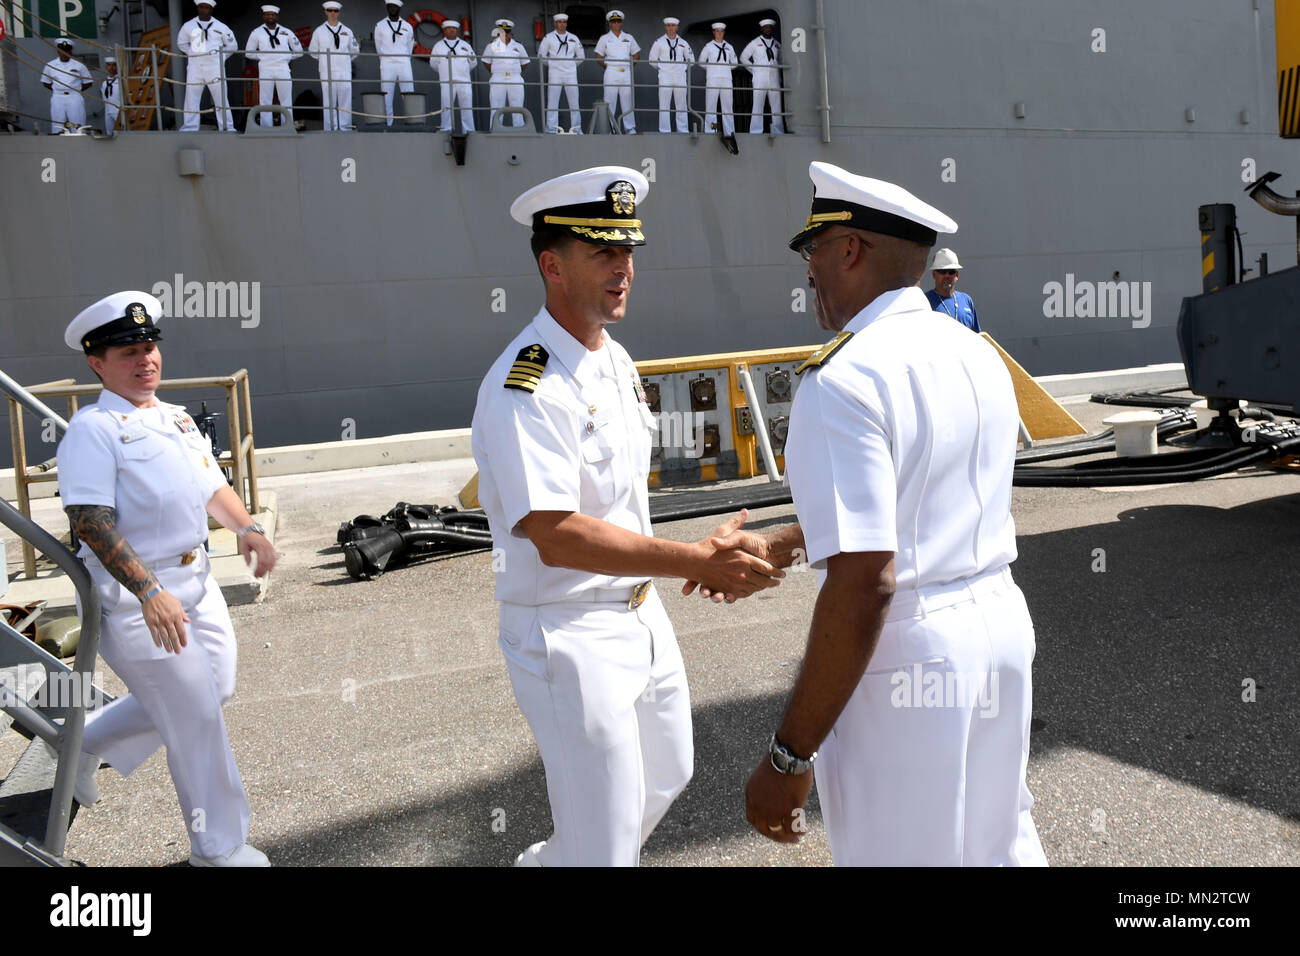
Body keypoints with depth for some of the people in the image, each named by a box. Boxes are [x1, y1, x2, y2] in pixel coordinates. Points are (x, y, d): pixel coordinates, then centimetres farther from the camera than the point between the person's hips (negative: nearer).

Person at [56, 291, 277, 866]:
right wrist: (148, 592, -30)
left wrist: (246, 528, 2)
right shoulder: (93, 429, -13)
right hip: (136, 594, -8)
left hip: (195, 580, 9)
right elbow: (89, 522, -22)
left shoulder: (177, 419, 13)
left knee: (215, 687, 16)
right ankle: (217, 846, 18)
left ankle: (88, 742, 37)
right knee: (195, 712, -2)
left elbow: (212, 485, 22)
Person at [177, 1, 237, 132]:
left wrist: (220, 57, 9)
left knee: (221, 98, -4)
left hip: (214, 68, -2)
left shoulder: (221, 27, 4)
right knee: (191, 98, 0)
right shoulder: (188, 26, 8)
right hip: (194, 68, 2)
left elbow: (232, 46, 14)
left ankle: (227, 128, 0)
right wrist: (191, 54, 13)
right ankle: (189, 129, 4)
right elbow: (181, 43, 23)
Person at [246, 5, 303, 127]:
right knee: (265, 101, -4)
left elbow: (298, 51, 16)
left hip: (283, 69, 1)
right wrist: (262, 57, 4)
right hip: (265, 70, -1)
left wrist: (286, 57, 7)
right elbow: (248, 52, 13)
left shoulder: (287, 32, 12)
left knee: (287, 101, -2)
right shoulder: (257, 33, 10)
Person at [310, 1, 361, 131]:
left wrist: (344, 59, 14)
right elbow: (313, 52, 14)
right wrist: (324, 59, 12)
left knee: (346, 100, -3)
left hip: (344, 71, 1)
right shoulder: (319, 31, 8)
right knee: (329, 101, -5)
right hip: (327, 72, -1)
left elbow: (354, 50, 19)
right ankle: (330, 130, -4)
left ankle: (346, 128, 1)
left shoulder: (347, 31, 12)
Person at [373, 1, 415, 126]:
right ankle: (387, 124, -3)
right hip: (387, 66, -1)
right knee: (386, 98, -5)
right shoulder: (380, 26, 8)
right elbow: (378, 47, 14)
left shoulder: (408, 27, 12)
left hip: (404, 64, 1)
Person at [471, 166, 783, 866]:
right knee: (605, 837, 3)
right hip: (566, 633, -9)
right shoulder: (523, 388, -23)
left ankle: (547, 862, 46)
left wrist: (699, 560, 12)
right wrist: (696, 560, -30)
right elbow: (556, 537, -29)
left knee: (664, 777, 25)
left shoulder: (616, 360, 7)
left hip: (640, 611, 9)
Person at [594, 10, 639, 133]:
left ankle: (630, 128, 2)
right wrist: (606, 66, 1)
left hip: (626, 72, 2)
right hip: (611, 72, -1)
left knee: (628, 100, -2)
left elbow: (636, 55, 18)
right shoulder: (604, 39, 8)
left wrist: (630, 66, 8)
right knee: (609, 101, -5)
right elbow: (598, 57, 9)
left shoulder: (629, 38, 14)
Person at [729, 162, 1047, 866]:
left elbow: (863, 585, -27)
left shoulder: (843, 381, -20)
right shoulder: (980, 357, 7)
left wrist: (789, 757, -20)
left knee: (901, 851, 11)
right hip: (1000, 625, 8)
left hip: (904, 662, -8)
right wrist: (778, 545, 27)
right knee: (999, 845, 25)